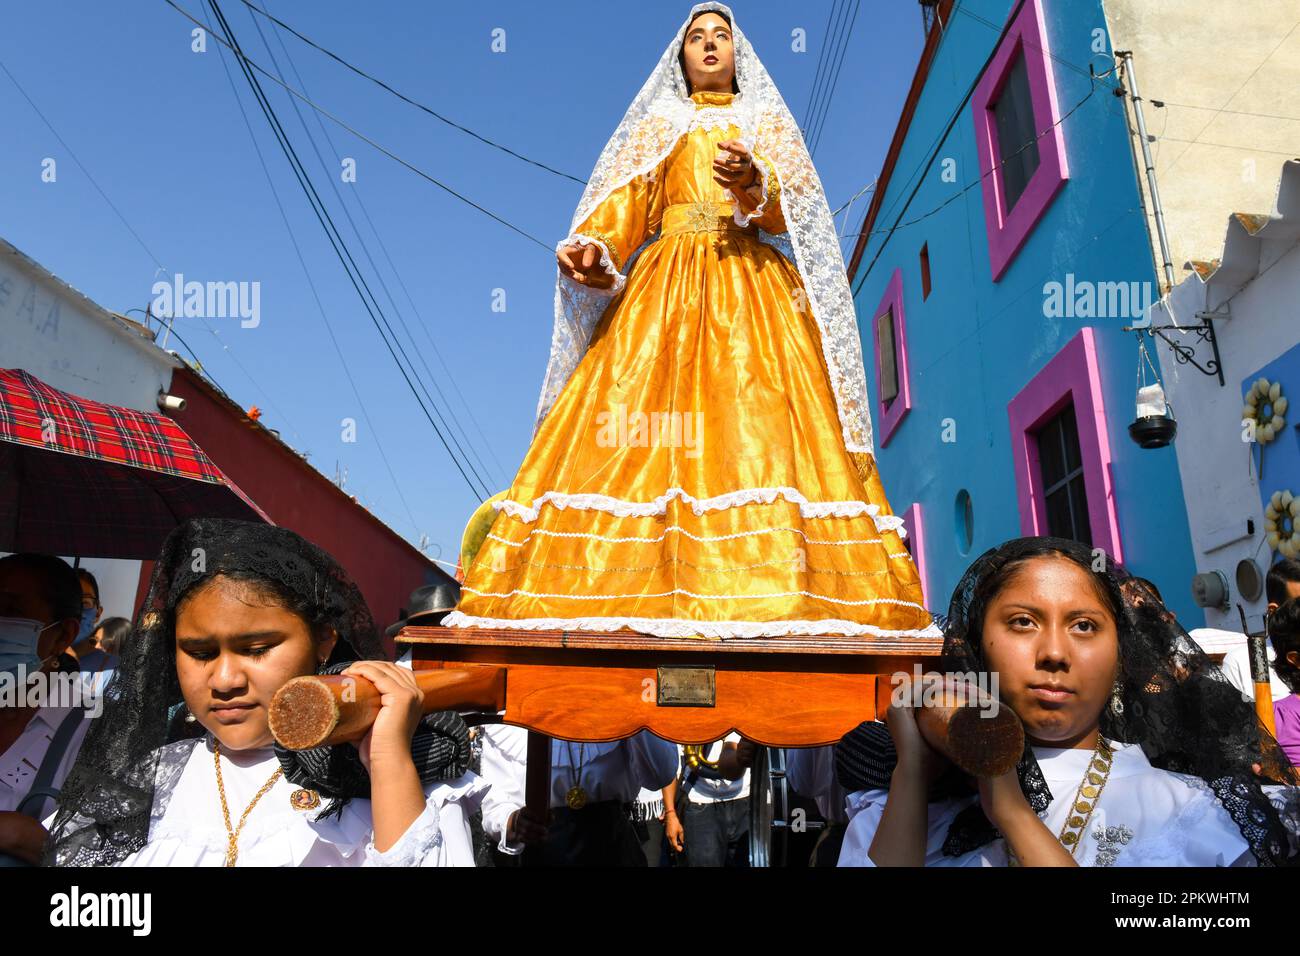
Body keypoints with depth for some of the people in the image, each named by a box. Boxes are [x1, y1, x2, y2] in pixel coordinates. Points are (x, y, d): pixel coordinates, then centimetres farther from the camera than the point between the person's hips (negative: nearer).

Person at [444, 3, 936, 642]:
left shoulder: (766, 123, 24)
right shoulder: (658, 124, 24)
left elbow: (795, 206, 6)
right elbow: (623, 204, 7)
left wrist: (756, 182, -17)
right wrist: (593, 248, -15)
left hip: (752, 285, 0)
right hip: (667, 286, 1)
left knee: (758, 419, -20)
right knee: (644, 426, -17)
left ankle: (773, 591, -26)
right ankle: (640, 587, -22)